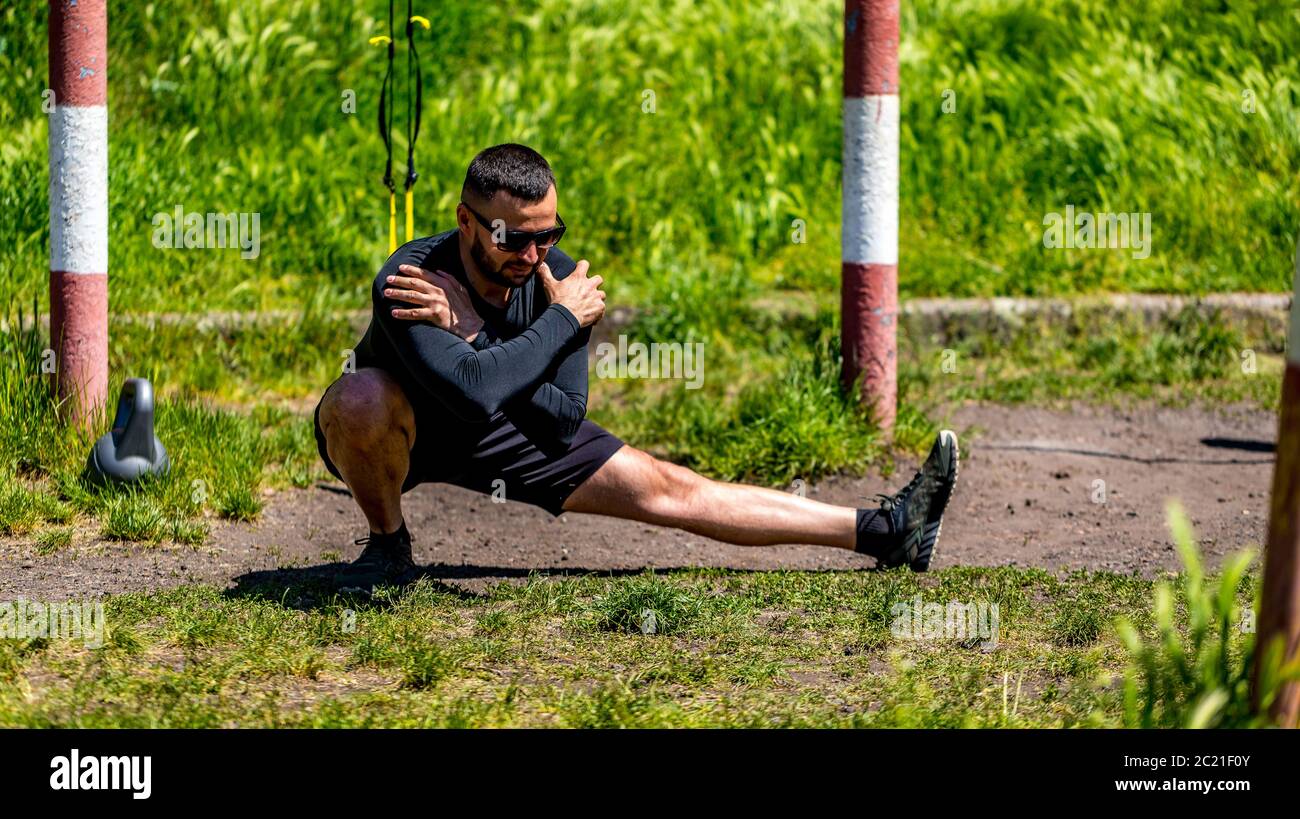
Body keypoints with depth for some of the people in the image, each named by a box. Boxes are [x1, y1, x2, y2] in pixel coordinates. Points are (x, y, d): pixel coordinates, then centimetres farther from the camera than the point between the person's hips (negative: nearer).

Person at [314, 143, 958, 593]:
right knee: (363, 398, -41)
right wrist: (563, 320, -36)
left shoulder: (559, 279, -18)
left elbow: (565, 421, -21)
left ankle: (881, 532, 0)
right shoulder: (409, 281, -36)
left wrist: (471, 336, -32)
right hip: (400, 436, -4)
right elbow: (475, 391, -50)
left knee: (664, 489, -1)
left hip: (501, 435, 5)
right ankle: (387, 543, -11)